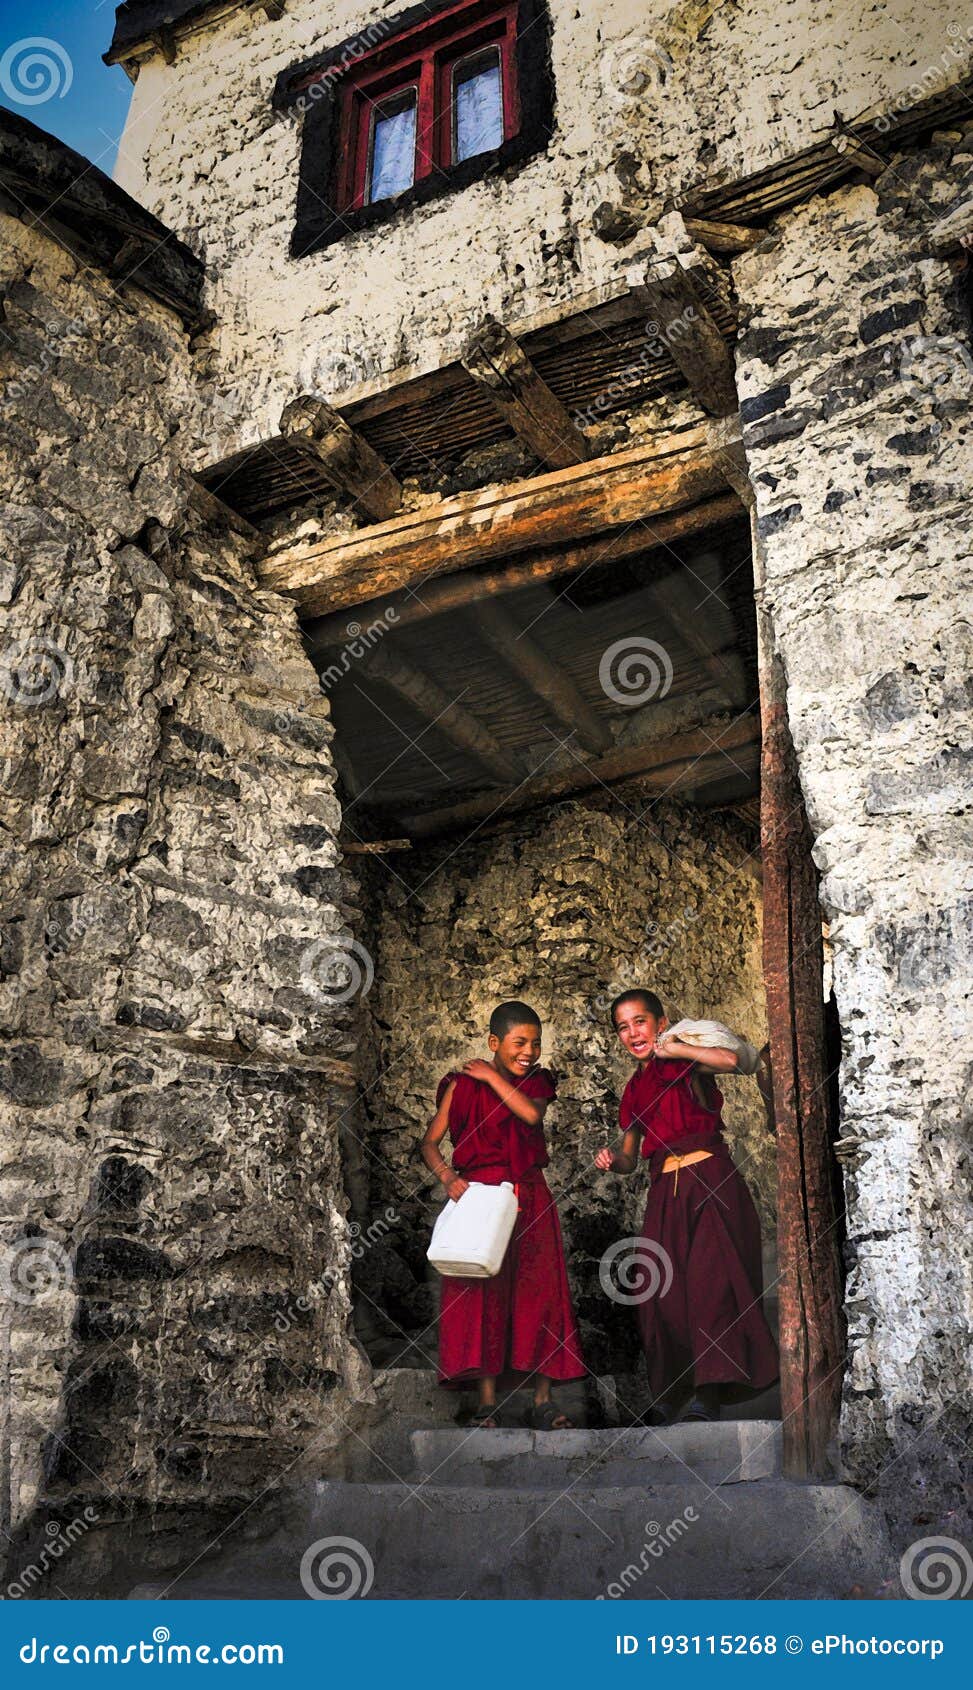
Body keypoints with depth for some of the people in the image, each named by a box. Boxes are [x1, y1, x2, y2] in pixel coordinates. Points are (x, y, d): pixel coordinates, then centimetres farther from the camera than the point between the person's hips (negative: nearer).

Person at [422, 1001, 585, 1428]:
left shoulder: (537, 1081, 9)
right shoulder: (462, 1085, 1)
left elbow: (532, 1113, -14)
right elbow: (430, 1143, 0)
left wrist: (492, 1077, -8)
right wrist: (447, 1176, -18)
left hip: (529, 1200, 3)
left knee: (538, 1292, -1)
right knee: (480, 1295, -4)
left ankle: (542, 1402, 4)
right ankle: (487, 1402, 1)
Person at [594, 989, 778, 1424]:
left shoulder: (684, 1064, 3)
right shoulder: (634, 1090, 20)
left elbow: (730, 1060, -20)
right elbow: (629, 1157, 23)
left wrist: (675, 1049, -10)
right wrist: (612, 1161, 1)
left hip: (710, 1180, -5)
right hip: (666, 1191, 6)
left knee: (710, 1277, -16)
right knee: (656, 1287, -3)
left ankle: (710, 1392, -16)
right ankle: (671, 1393, 7)